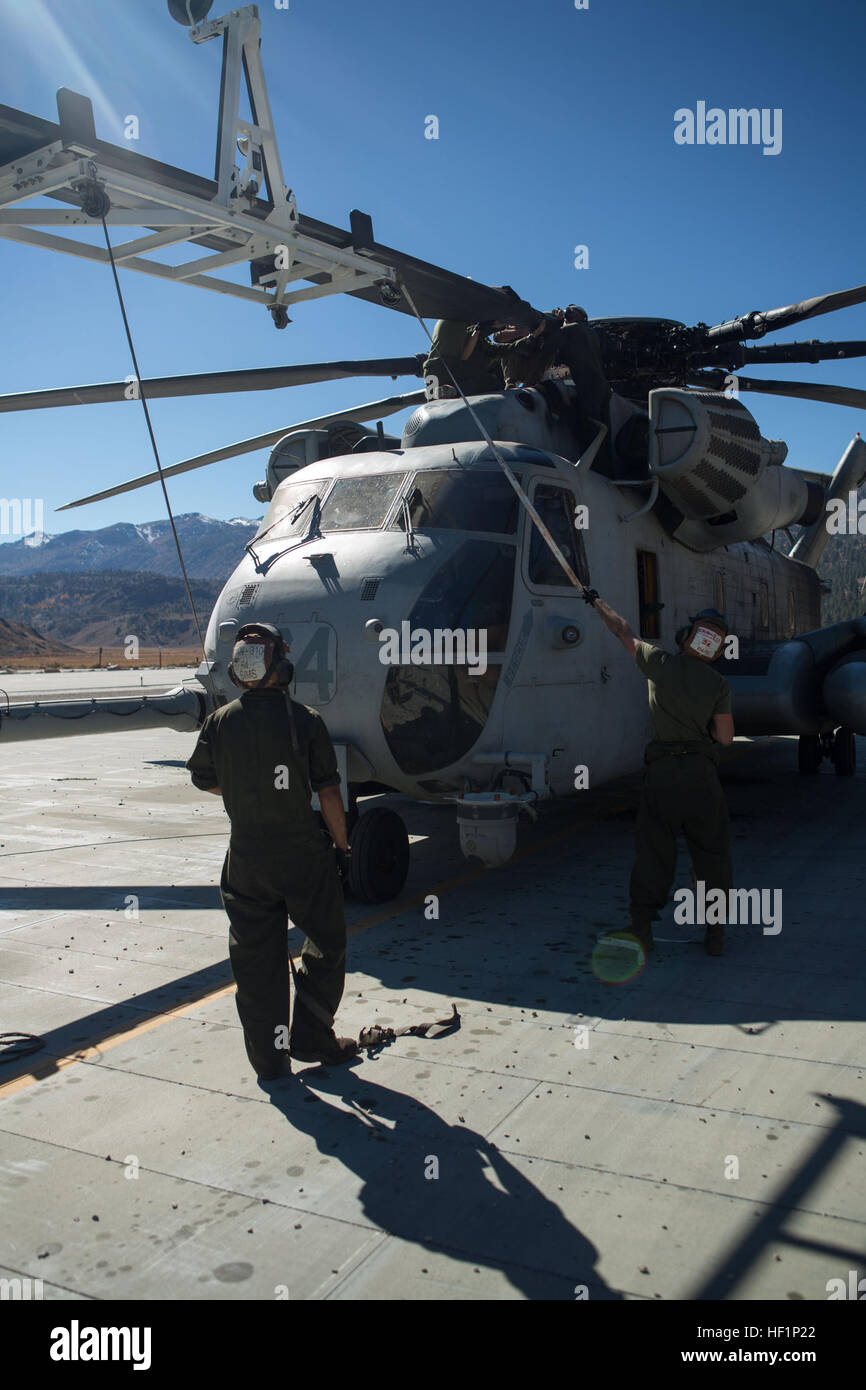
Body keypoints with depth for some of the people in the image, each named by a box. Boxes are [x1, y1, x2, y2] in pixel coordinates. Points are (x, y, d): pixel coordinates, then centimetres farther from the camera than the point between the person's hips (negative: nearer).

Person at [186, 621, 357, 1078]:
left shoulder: (218, 723, -3)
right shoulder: (305, 720, -12)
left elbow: (204, 781, 11)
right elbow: (329, 792, -9)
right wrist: (341, 843, 5)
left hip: (246, 859, 3)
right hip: (303, 856, -3)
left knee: (256, 958, 12)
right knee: (325, 946, 16)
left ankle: (268, 1057, 20)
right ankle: (311, 1037, 20)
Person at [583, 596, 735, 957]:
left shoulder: (660, 663, 1)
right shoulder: (718, 684, 1)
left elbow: (624, 632, 15)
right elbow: (725, 737, 2)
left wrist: (597, 602, 29)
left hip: (660, 771, 0)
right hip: (701, 772, 0)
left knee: (652, 850, 9)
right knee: (712, 853, 9)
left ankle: (641, 928, 8)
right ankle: (715, 933, 11)